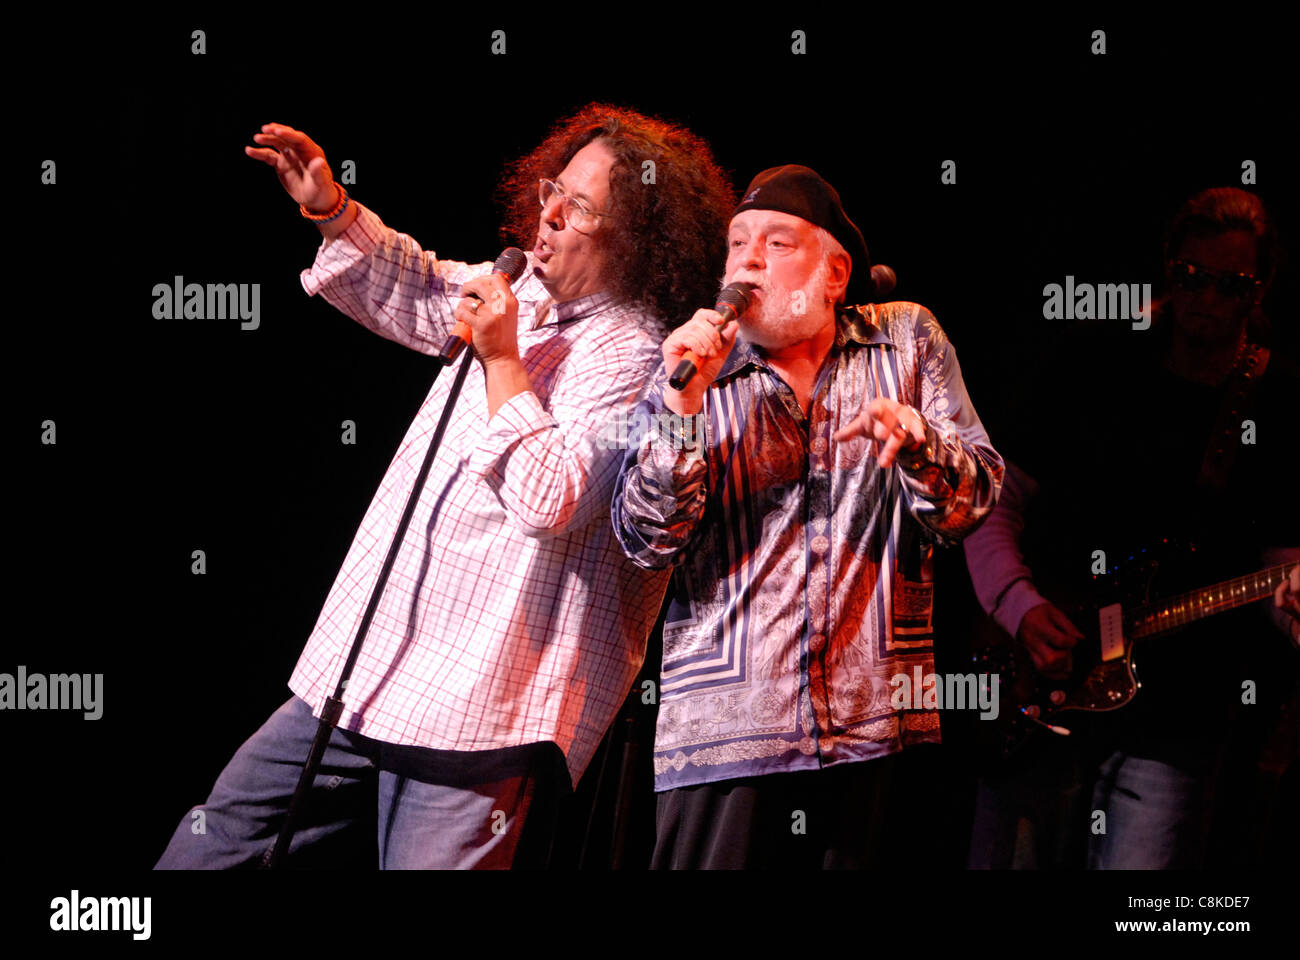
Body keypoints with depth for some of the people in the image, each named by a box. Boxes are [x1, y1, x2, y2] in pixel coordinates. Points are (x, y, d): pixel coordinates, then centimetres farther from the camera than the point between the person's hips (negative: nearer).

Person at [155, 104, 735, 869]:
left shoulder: (636, 360, -13)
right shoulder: (525, 295, 11)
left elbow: (550, 502, -24)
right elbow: (417, 294, 32)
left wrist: (502, 362, -17)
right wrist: (332, 210, 18)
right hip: (357, 670, 8)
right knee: (204, 856, 8)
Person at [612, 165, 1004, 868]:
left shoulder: (907, 340, 9)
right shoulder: (693, 365, 8)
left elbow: (971, 506, 3)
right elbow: (646, 541, -1)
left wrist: (914, 442, -17)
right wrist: (683, 407, -13)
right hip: (723, 729, 0)